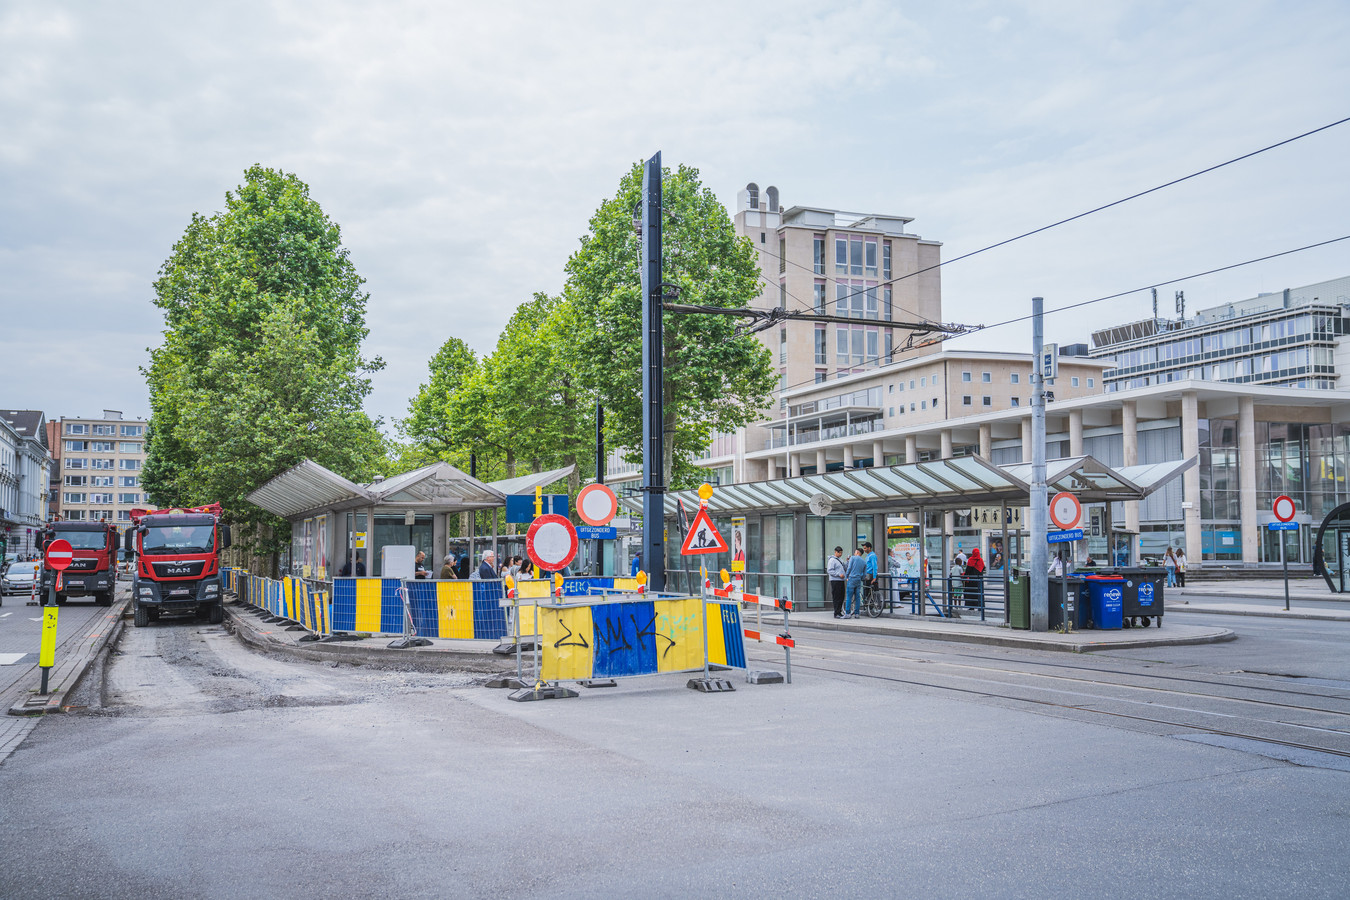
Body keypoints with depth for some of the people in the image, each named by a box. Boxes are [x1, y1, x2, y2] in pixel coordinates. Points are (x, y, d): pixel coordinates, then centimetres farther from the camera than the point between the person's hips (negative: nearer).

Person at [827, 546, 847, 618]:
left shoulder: (840, 559, 19)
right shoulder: (832, 560, -8)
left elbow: (845, 569, 20)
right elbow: (829, 571, -15)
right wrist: (839, 574, -21)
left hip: (841, 580, 9)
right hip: (835, 580, -9)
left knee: (841, 597, 9)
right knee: (837, 598, -8)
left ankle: (839, 612, 16)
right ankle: (837, 613, -6)